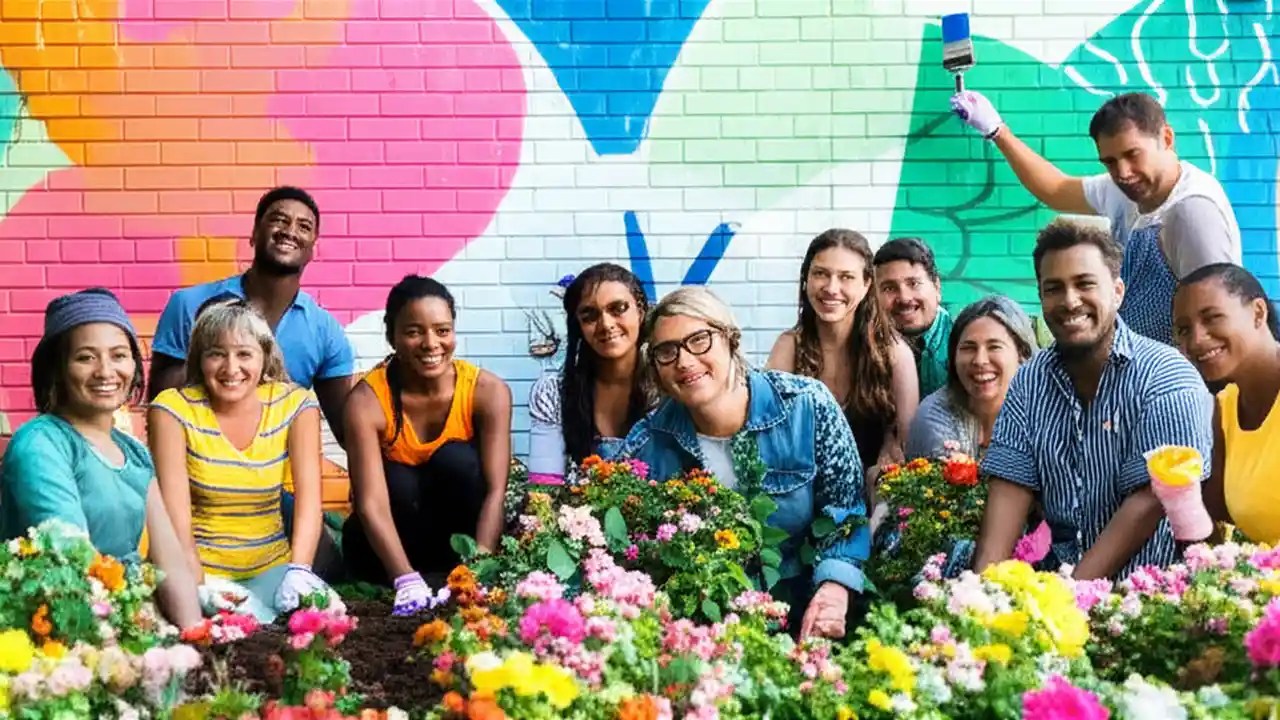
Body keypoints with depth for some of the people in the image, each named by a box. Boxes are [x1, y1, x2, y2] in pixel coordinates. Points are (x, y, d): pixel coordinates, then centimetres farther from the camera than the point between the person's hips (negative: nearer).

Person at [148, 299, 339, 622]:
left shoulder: (295, 404, -1)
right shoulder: (174, 409, -7)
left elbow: (308, 498, -10)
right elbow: (175, 511, -15)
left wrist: (299, 571, -26)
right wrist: (199, 588, -29)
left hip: (270, 567, 3)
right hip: (196, 568, -3)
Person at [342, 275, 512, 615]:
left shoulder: (488, 391, -16)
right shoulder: (367, 400, -20)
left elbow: (496, 490, -23)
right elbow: (371, 502, -29)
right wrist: (407, 580, -42)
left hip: (463, 541, 1)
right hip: (392, 542, -1)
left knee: (456, 458, -26)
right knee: (398, 482, -30)